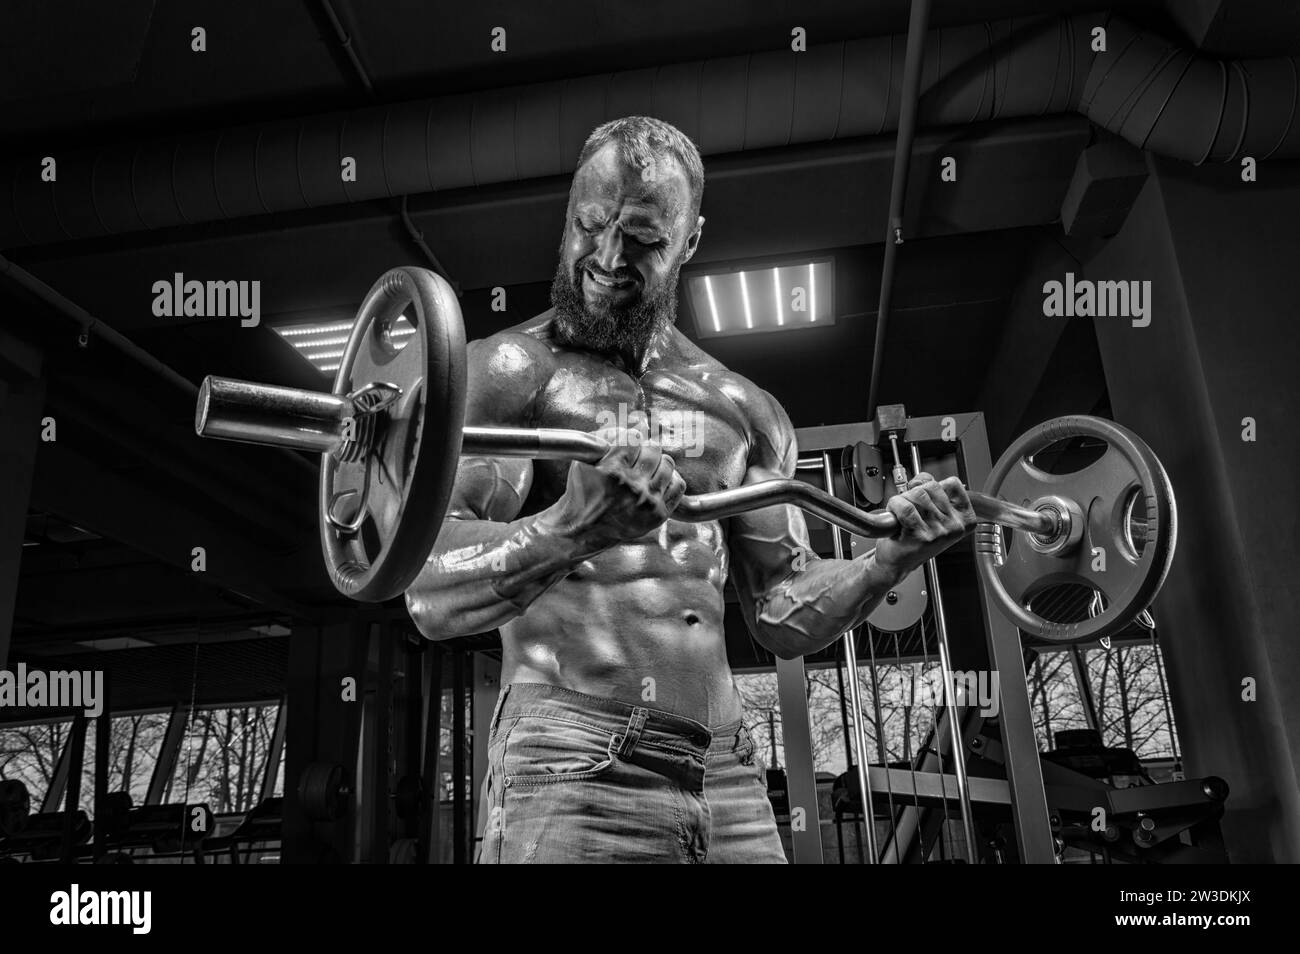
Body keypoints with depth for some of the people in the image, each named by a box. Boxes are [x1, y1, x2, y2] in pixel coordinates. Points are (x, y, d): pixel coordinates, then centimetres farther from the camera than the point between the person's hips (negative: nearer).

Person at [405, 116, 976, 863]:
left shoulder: (744, 410, 11)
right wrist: (571, 530, -30)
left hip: (728, 776, 5)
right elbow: (434, 596, -13)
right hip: (570, 771, -4)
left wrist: (896, 557, -3)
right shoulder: (511, 371, -3)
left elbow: (786, 617, 13)